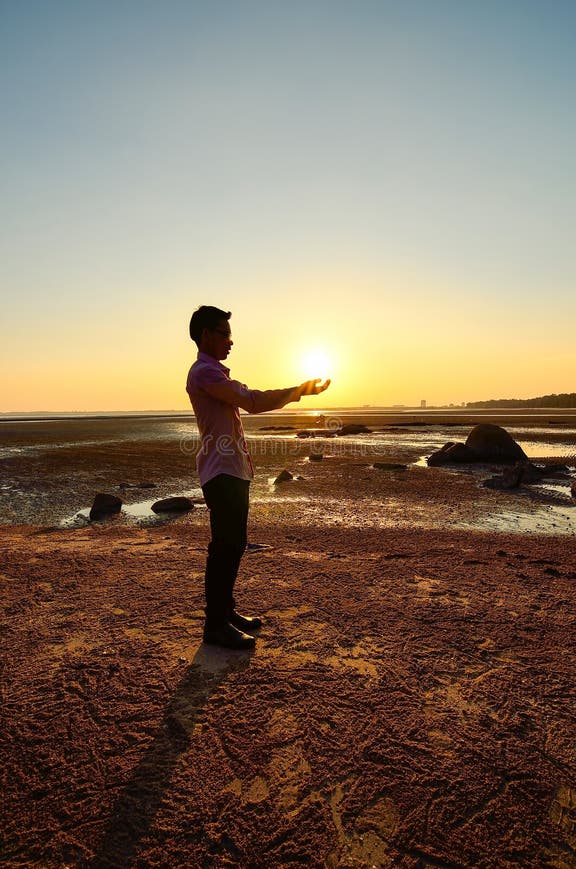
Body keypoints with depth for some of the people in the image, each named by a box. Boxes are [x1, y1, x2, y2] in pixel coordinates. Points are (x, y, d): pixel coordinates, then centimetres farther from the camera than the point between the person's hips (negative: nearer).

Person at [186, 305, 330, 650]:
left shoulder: (217, 373, 22)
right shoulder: (204, 371, -12)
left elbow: (251, 400, 19)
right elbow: (252, 402, -23)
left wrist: (298, 390, 10)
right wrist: (300, 390, -13)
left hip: (234, 471, 10)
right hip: (221, 472, -10)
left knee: (233, 545, 15)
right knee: (226, 547, -5)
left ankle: (227, 612, 27)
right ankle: (216, 625, 5)